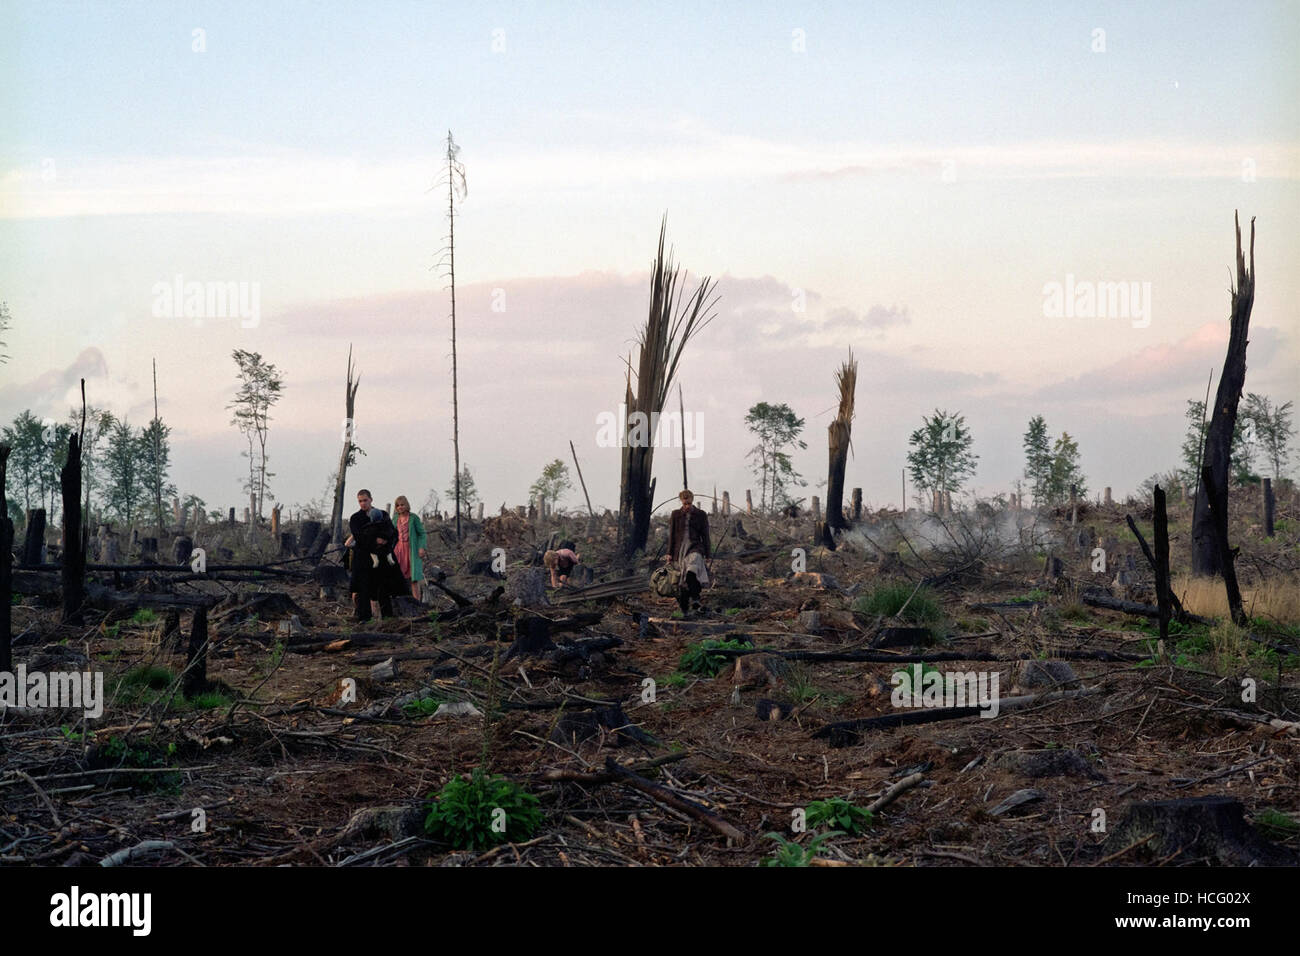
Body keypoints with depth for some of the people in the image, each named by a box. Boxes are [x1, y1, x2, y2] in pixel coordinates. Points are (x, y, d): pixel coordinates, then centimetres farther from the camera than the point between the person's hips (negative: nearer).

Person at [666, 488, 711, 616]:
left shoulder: (701, 515, 5)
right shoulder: (676, 515, 9)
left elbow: (705, 536, 8)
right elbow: (672, 535, 12)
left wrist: (707, 555, 6)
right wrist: (670, 554, 8)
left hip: (695, 548, -2)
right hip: (680, 550, 3)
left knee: (692, 571, -31)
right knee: (682, 581, 2)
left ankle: (694, 599, -34)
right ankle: (684, 609, 10)